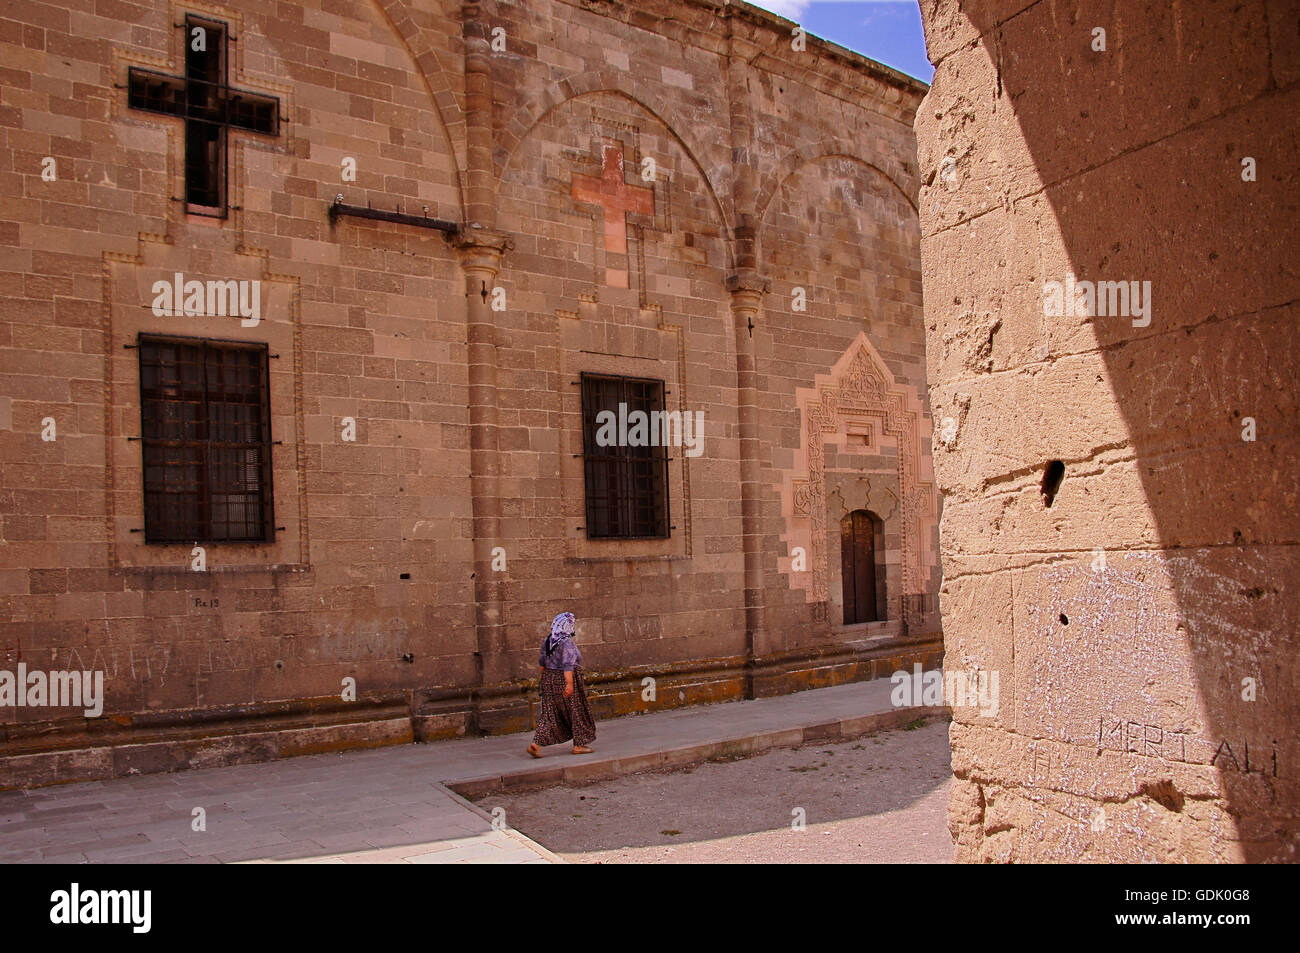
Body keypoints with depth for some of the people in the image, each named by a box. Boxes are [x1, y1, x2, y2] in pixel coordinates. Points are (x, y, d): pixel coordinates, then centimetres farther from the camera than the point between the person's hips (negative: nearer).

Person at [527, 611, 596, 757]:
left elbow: (542, 662, 14)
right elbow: (568, 664, -25)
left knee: (550, 714, 8)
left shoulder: (548, 641, 8)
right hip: (565, 680, -7)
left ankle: (536, 744, -5)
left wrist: (546, 678, 24)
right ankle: (579, 745, 18)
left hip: (549, 680, 7)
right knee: (576, 712, 9)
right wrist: (569, 683, -29)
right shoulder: (567, 642, -16)